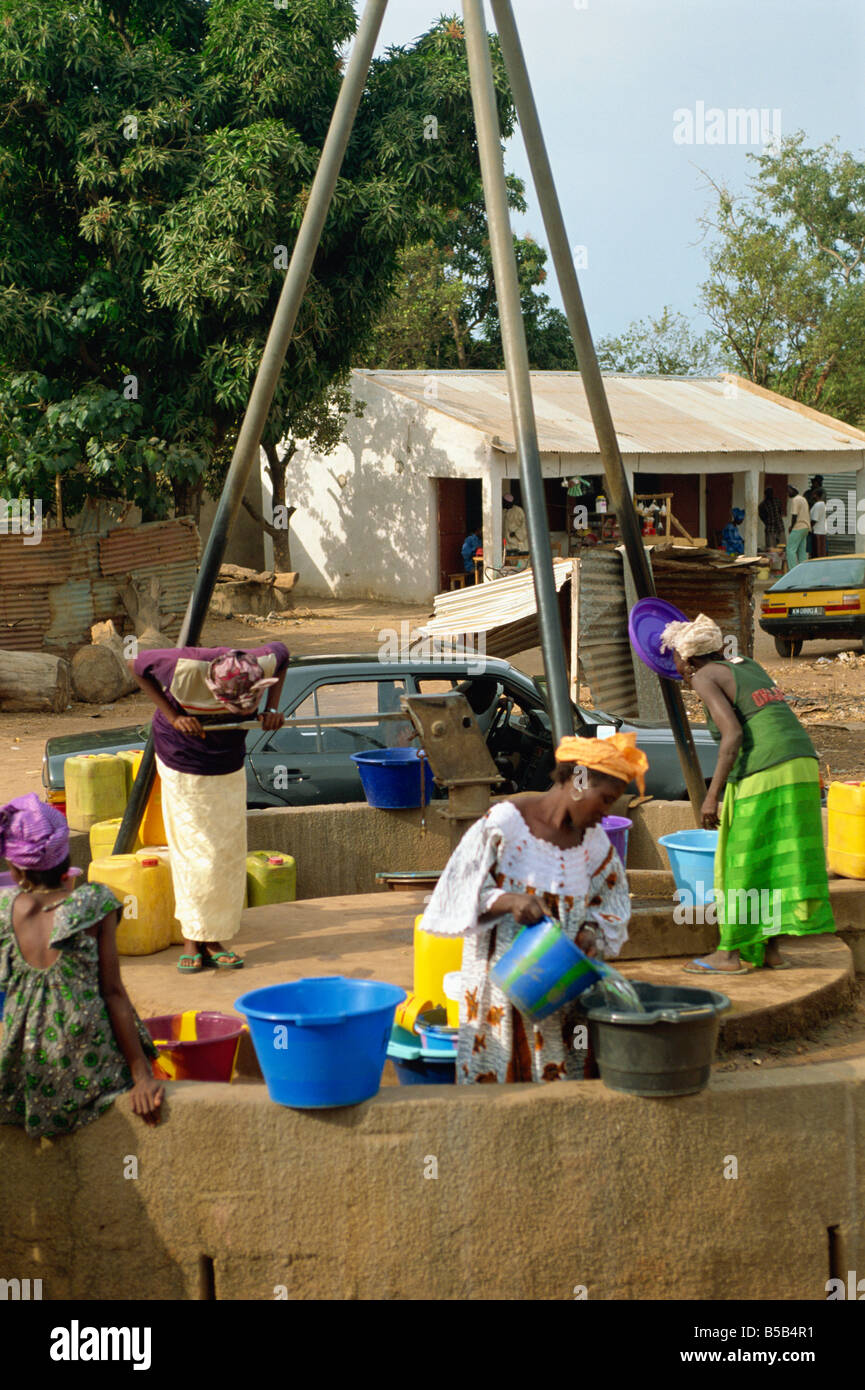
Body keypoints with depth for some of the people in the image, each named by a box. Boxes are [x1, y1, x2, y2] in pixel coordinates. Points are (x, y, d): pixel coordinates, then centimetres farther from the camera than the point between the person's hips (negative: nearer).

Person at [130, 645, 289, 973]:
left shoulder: (260, 666, -22)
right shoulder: (184, 669, -32)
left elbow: (281, 652, 2)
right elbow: (137, 665, -15)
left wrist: (273, 708, -10)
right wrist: (173, 716, -23)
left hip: (229, 771, 4)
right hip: (184, 768, -4)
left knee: (229, 852, 4)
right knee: (196, 852, -6)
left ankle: (214, 940, 12)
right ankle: (192, 940, 5)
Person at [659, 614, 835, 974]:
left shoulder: (705, 677, -1)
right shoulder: (746, 664, 21)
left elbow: (733, 734, -14)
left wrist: (712, 795, -13)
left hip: (762, 773, -8)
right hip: (802, 765, 8)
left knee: (741, 864, 2)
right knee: (779, 861, 14)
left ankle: (732, 954, 7)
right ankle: (772, 950, 16)